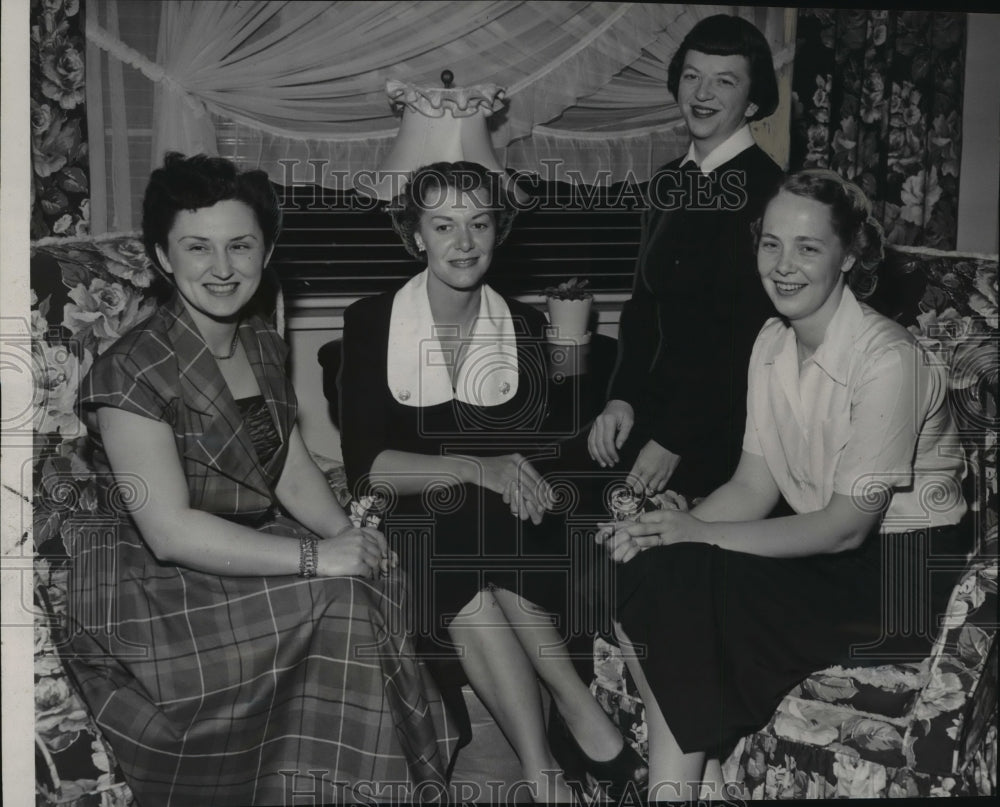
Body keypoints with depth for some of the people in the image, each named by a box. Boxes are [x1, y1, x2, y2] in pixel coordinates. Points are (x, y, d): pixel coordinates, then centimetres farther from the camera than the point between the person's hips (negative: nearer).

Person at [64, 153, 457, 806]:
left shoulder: (264, 345, 9)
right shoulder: (131, 373, -17)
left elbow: (293, 473, 9)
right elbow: (170, 532, -23)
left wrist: (345, 532, -11)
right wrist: (314, 558, -25)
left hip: (252, 557, 7)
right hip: (157, 596, -7)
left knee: (379, 574, -15)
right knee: (344, 600, -22)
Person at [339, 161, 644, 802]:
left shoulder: (526, 327, 8)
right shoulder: (371, 324, -1)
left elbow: (542, 450, 5)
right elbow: (366, 465, -9)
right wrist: (476, 469, -22)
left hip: (510, 526, 2)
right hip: (416, 531, -1)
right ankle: (582, 712, -25)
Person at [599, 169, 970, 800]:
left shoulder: (887, 359, -21)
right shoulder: (772, 343, 3)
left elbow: (847, 527, -20)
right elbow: (754, 486, 4)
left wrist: (700, 535, -21)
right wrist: (664, 532, -14)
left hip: (902, 566, -7)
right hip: (822, 545, 7)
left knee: (690, 589, -24)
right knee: (646, 575, -14)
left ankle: (676, 782, -5)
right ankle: (697, 775, -7)